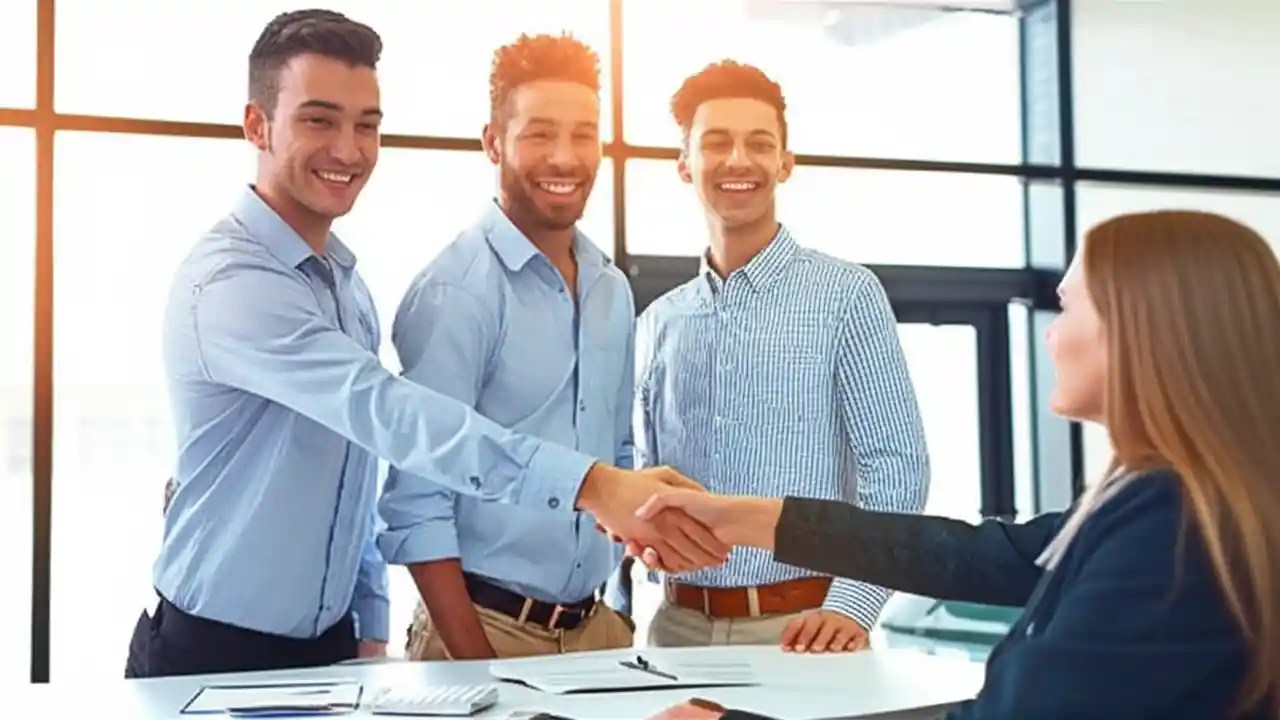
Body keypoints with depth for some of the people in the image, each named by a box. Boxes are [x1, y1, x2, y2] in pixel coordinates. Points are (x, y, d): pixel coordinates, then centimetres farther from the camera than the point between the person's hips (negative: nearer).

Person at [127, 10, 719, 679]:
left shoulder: (344, 280, 6)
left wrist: (370, 626, 9)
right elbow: (385, 411, -36)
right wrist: (590, 484, -44)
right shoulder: (229, 282, -22)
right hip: (211, 654, -7)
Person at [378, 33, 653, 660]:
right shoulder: (455, 291, -14)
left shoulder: (613, 291, 6)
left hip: (596, 626, 6)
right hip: (485, 627, -6)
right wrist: (477, 665, -17)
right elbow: (417, 503, -16)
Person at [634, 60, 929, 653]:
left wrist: (851, 605, -19)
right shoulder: (658, 322, 9)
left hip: (800, 624, -4)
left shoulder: (846, 295, -4)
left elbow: (896, 465, -8)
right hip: (680, 625, 4)